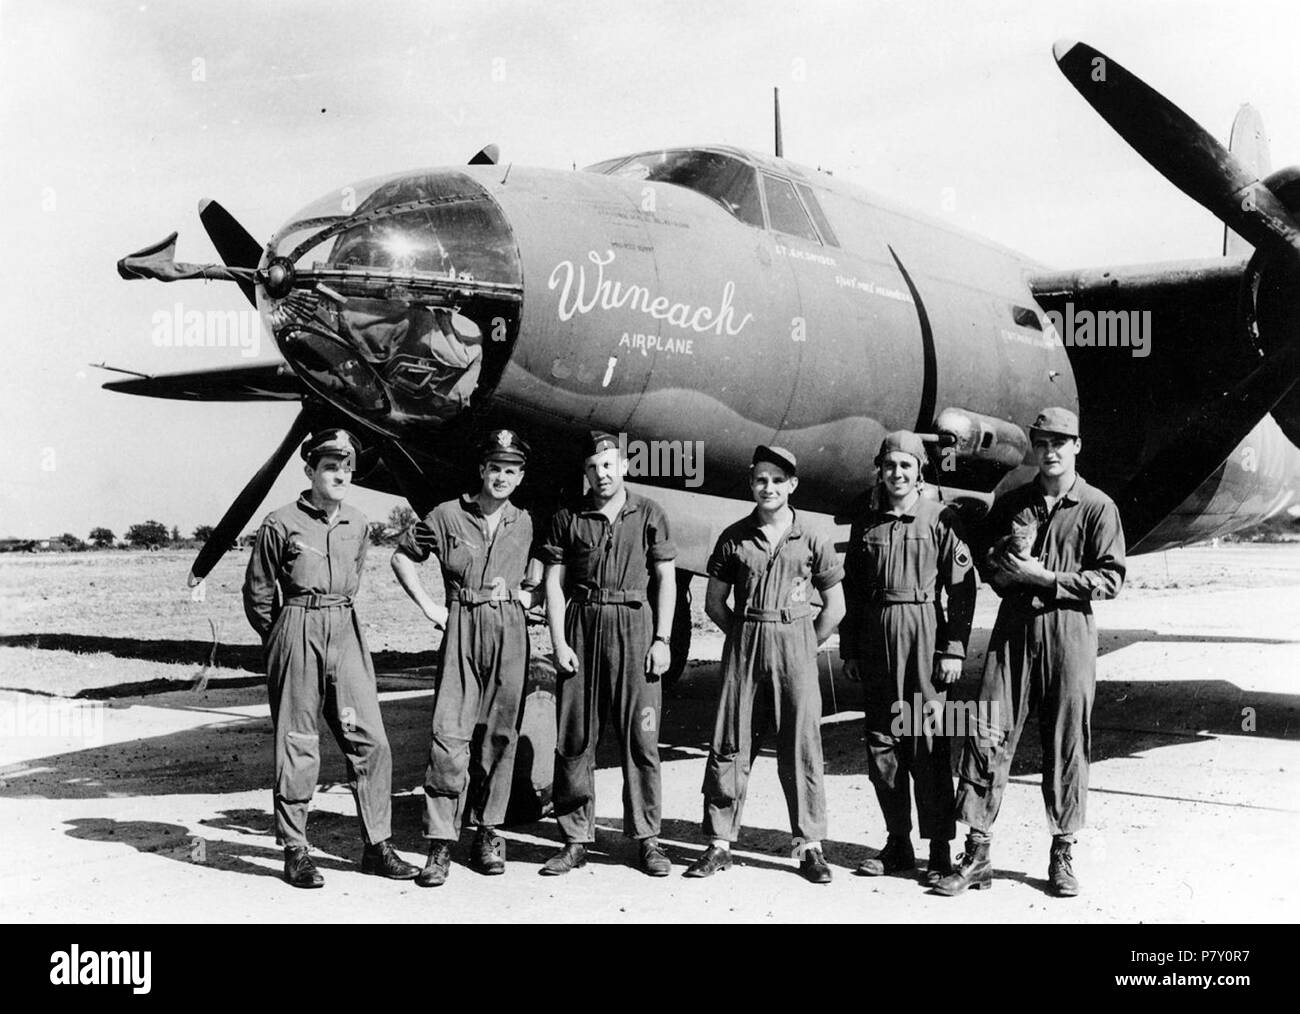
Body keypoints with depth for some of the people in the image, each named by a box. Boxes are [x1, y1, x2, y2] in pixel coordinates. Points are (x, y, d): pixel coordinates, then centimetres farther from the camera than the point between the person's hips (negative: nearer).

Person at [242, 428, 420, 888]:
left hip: (346, 632, 4)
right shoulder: (281, 524, -4)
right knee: (298, 746, 1)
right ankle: (295, 851, 11)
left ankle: (377, 845, 7)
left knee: (370, 738, -1)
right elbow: (257, 593, 4)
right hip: (298, 632, -4)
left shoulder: (357, 524, 9)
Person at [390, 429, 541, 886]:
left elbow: (543, 564, 26)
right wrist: (427, 606, 4)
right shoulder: (447, 516, 1)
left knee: (499, 733, 6)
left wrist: (528, 593, 9)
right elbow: (402, 557, 11)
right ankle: (440, 843, -5)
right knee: (449, 734, -10)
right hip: (462, 626, -2)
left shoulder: (526, 523, 8)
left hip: (510, 629, 2)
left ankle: (488, 831, 19)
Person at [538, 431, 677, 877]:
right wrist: (559, 643, -2)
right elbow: (555, 582, 7)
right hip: (581, 626, 1)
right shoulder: (567, 518, 8)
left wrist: (662, 639, -2)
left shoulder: (649, 514, 6)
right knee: (575, 739, 3)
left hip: (634, 625, -1)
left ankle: (647, 838, 9)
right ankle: (576, 839, 12)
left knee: (640, 738, -1)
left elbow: (666, 578, 6)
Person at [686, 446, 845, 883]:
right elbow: (714, 603, 11)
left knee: (801, 747, 0)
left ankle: (809, 846, 9)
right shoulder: (733, 537, 5)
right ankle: (719, 843, 10)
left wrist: (802, 646, 4)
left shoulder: (811, 541, 2)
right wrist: (746, 635, 5)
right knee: (730, 745, 1)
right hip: (743, 646, 1)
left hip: (796, 645, -1)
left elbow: (835, 606, 8)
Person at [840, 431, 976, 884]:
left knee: (928, 742, -4)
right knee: (881, 740, 8)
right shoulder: (865, 523, 11)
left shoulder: (940, 519, -1)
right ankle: (897, 843, 19)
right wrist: (848, 650, 12)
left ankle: (940, 848, 4)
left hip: (925, 631, -4)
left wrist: (954, 648, -8)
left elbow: (962, 587, -3)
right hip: (876, 635, 5)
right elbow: (851, 589, 14)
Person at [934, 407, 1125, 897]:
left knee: (1066, 745, 4)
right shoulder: (1009, 505, 13)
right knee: (987, 736, -4)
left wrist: (1045, 577, -13)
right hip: (1013, 629, 3)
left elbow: (1110, 579, -4)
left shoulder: (1098, 507, 2)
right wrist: (1002, 567, -2)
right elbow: (986, 559, 22)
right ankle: (976, 853, 2)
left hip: (1068, 631, -2)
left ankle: (1063, 853, 17)